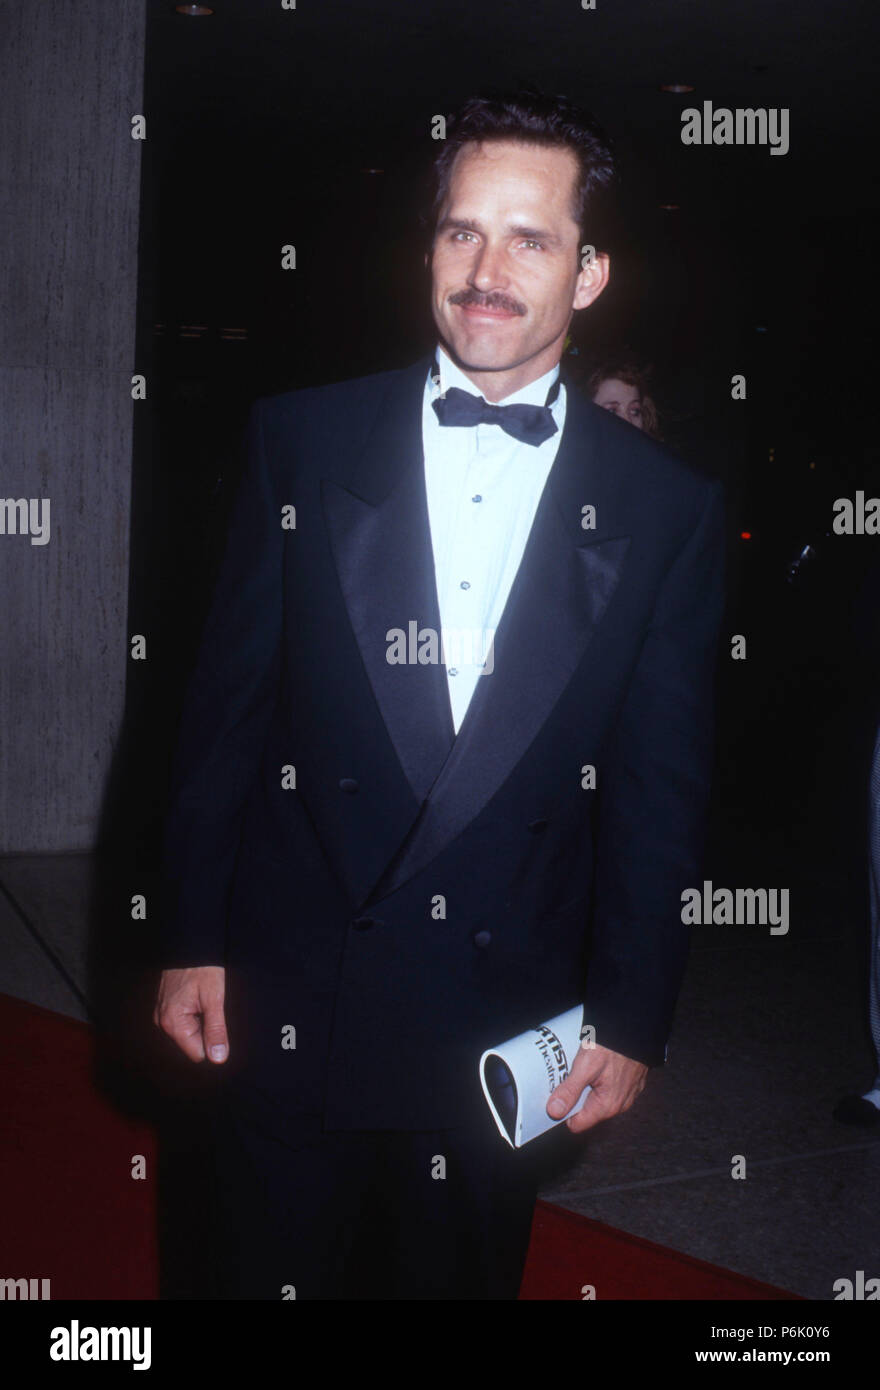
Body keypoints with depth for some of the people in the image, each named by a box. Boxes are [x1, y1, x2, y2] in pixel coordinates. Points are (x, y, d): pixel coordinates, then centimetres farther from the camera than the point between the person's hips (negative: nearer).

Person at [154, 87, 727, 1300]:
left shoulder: (667, 509, -1)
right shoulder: (302, 441, -1)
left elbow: (662, 793, 2)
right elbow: (227, 708, 2)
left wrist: (631, 1020, 1)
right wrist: (192, 941, 1)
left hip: (509, 1028, 0)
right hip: (289, 1007, 0)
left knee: (460, 1277, 14)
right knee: (278, 1274, 12)